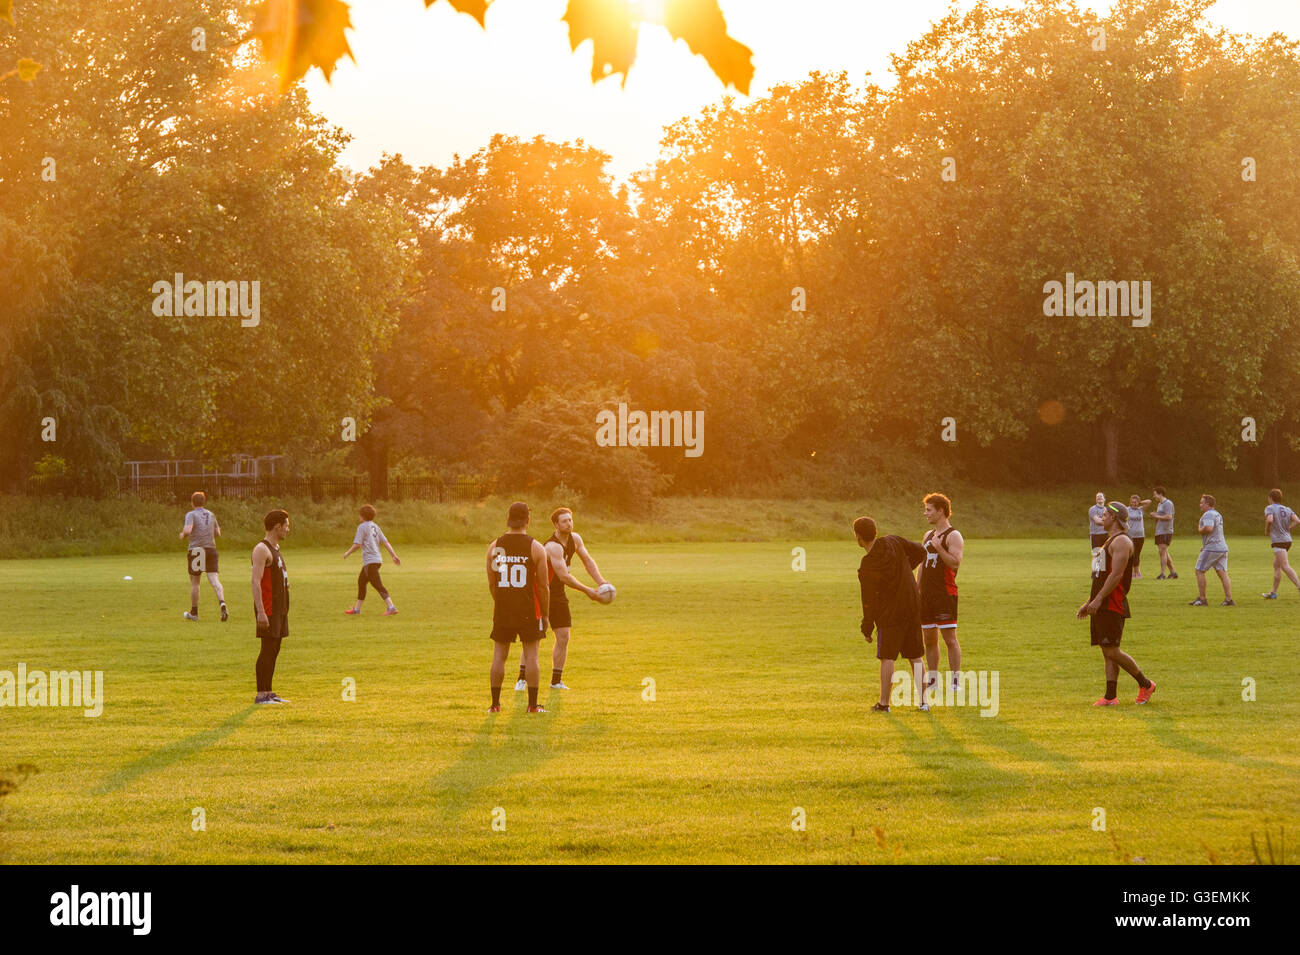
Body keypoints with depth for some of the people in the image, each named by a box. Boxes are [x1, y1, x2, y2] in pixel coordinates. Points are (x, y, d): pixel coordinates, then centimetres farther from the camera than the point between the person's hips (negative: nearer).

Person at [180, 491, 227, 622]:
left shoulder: (191, 515, -5)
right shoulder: (211, 515, 11)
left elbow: (187, 530, -21)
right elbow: (218, 534, 15)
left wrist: (182, 535, 0)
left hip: (196, 550, -3)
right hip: (211, 549, 3)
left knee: (195, 582, 9)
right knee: (214, 580, -7)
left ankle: (194, 612, 19)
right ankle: (222, 603, -31)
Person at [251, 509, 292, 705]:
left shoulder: (275, 548, 17)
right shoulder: (261, 549, -14)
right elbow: (256, 582, -21)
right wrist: (261, 612, -26)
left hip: (279, 608, 10)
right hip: (268, 609, -10)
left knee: (274, 650, 10)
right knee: (268, 649, -9)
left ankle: (268, 692, 14)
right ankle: (261, 694, -8)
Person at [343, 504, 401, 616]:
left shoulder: (362, 527, -8)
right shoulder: (375, 527, 15)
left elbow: (357, 544, -14)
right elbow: (385, 542, 12)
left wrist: (347, 553, 1)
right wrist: (394, 556, 10)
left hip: (370, 561, -9)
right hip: (378, 559, 9)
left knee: (377, 585, -13)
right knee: (361, 581, 19)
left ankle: (391, 607, -22)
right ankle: (356, 609, 27)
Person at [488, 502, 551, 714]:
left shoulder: (494, 547, 1)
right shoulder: (536, 547, -6)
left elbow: (492, 585, 7)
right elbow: (543, 586, -5)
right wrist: (545, 614, 5)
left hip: (502, 610, 2)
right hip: (529, 610, -2)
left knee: (499, 655, 8)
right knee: (531, 655, 4)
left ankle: (495, 703, 10)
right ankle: (533, 704, 4)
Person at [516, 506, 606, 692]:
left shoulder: (575, 539, 2)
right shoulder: (553, 546, -25)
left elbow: (587, 561, 13)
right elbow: (564, 576, -28)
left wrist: (601, 582, 1)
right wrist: (587, 590, -23)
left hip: (557, 595, 8)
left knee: (563, 637, 2)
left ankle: (556, 681, 9)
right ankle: (522, 678, -1)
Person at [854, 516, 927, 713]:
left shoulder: (867, 567, -17)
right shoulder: (894, 542, -3)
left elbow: (869, 600, -13)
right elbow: (920, 551, 9)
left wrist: (867, 628, -3)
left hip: (890, 614, -5)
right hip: (913, 608, 5)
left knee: (887, 658, 2)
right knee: (916, 657, 10)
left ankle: (884, 703, 2)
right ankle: (923, 701, 10)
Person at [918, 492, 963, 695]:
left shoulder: (953, 536, -6)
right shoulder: (929, 535, 19)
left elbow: (955, 563, -17)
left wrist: (939, 548, -24)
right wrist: (916, 590, 19)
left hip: (945, 594, -8)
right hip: (927, 595, 8)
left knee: (950, 638, -8)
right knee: (929, 639, 9)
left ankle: (955, 681, -6)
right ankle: (932, 680, 16)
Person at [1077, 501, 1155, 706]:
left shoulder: (1121, 542, -11)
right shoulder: (1109, 542, 22)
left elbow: (1116, 575, -21)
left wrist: (1098, 599, -25)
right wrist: (1088, 604, 24)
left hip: (1113, 606, -10)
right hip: (1100, 606, 10)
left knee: (1112, 652, -11)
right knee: (1107, 653, 6)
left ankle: (1145, 684, 2)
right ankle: (1110, 697, 6)